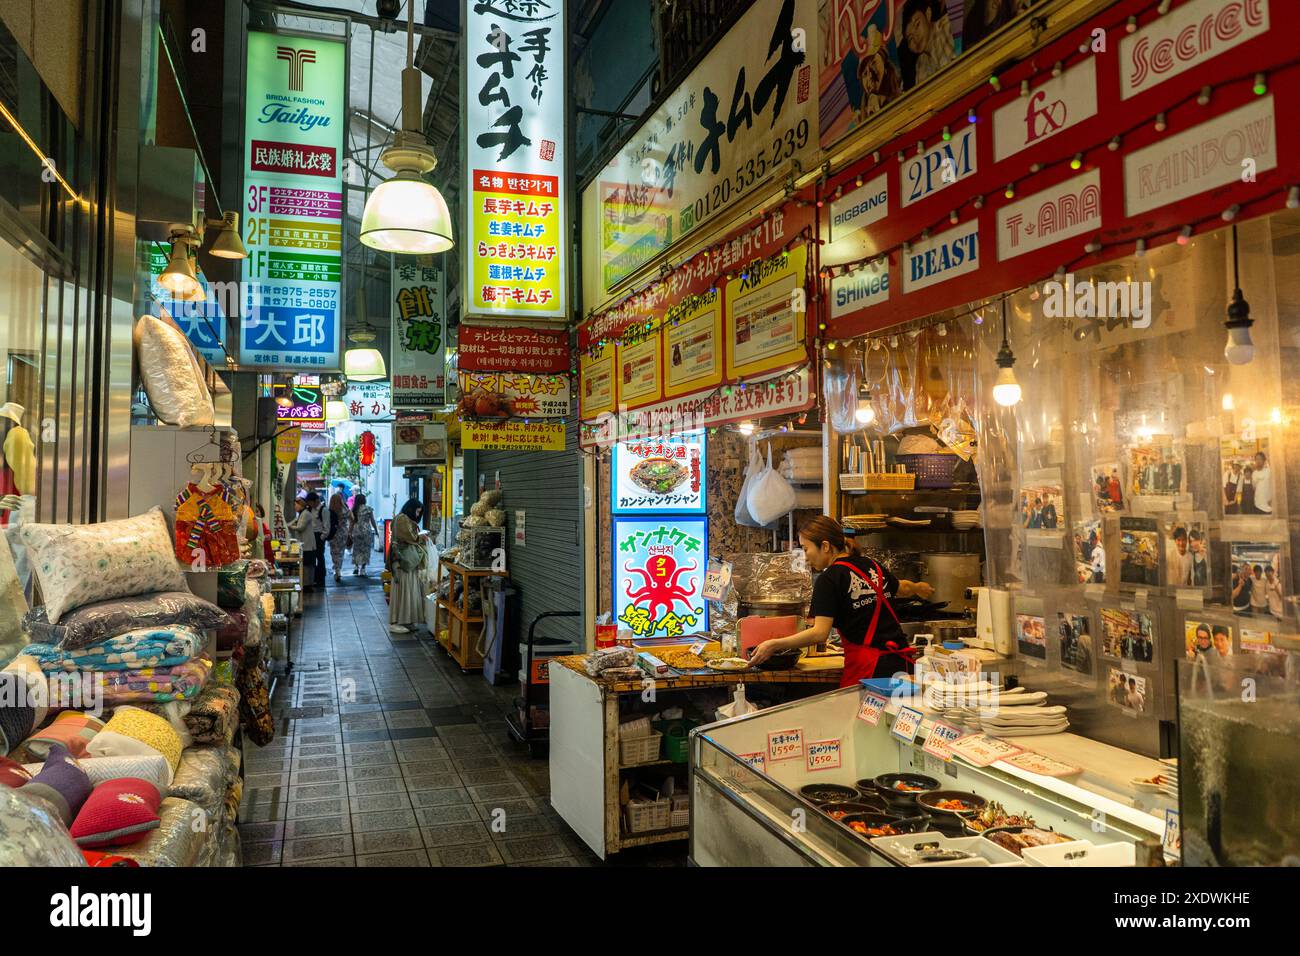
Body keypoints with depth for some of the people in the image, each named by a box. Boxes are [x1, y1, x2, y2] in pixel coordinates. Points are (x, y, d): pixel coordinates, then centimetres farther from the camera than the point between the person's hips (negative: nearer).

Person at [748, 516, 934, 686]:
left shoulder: (828, 580, -10)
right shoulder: (871, 566, 12)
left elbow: (820, 634, -18)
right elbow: (903, 589, 31)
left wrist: (773, 645, -12)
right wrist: (918, 588, 55)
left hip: (867, 667, -8)